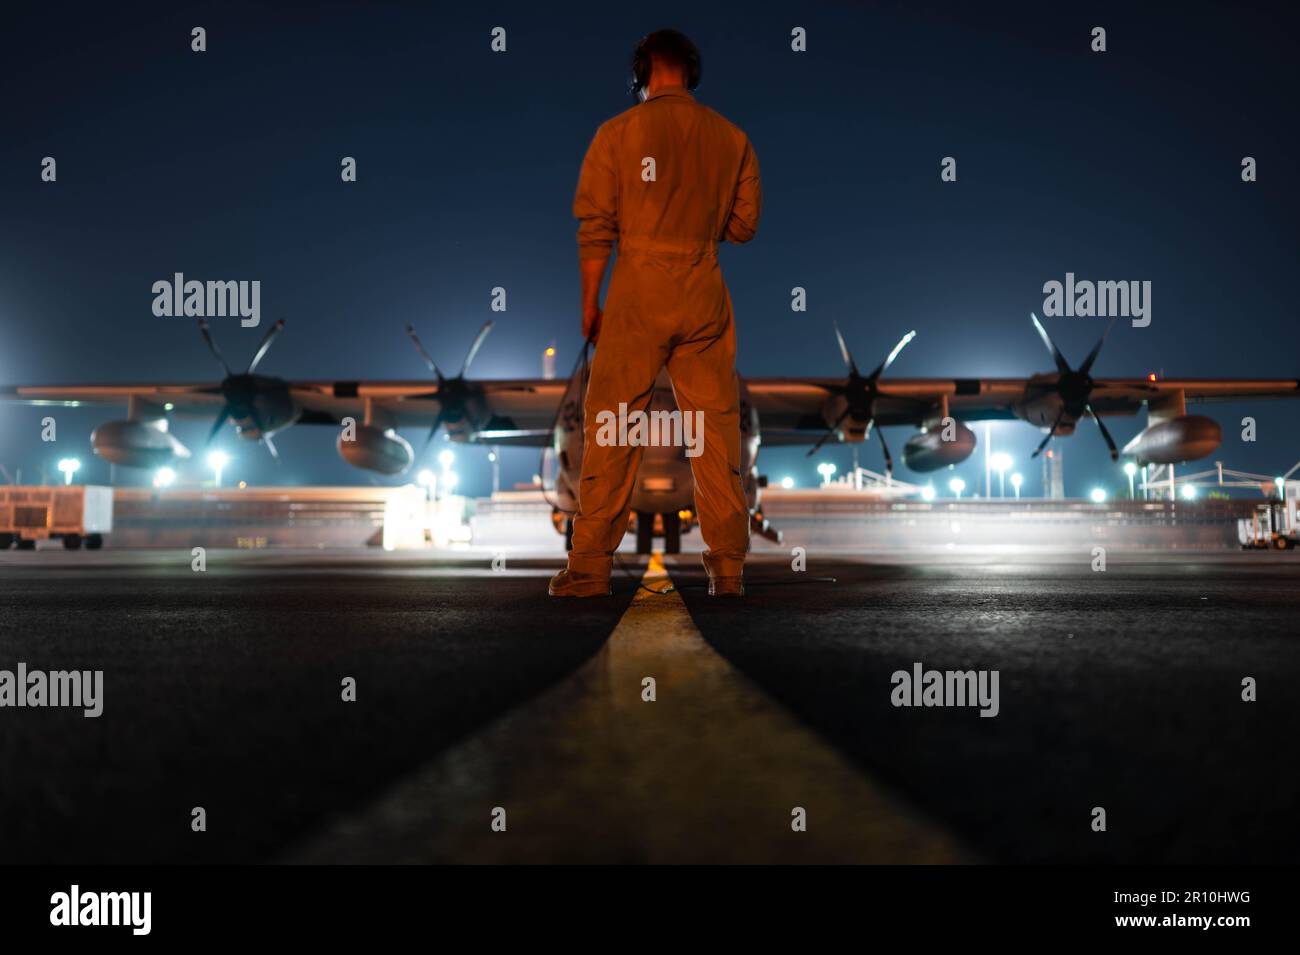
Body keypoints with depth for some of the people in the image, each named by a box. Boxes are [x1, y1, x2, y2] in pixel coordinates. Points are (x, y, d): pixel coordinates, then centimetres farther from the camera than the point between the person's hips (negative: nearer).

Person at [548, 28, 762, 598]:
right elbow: (744, 225, 9)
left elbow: (595, 226, -2)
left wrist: (590, 301, 4)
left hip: (637, 292, -2)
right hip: (705, 294, 2)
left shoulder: (617, 133, 0)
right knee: (716, 428, 7)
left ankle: (590, 567, 6)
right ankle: (728, 567, 9)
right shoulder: (731, 138, 6)